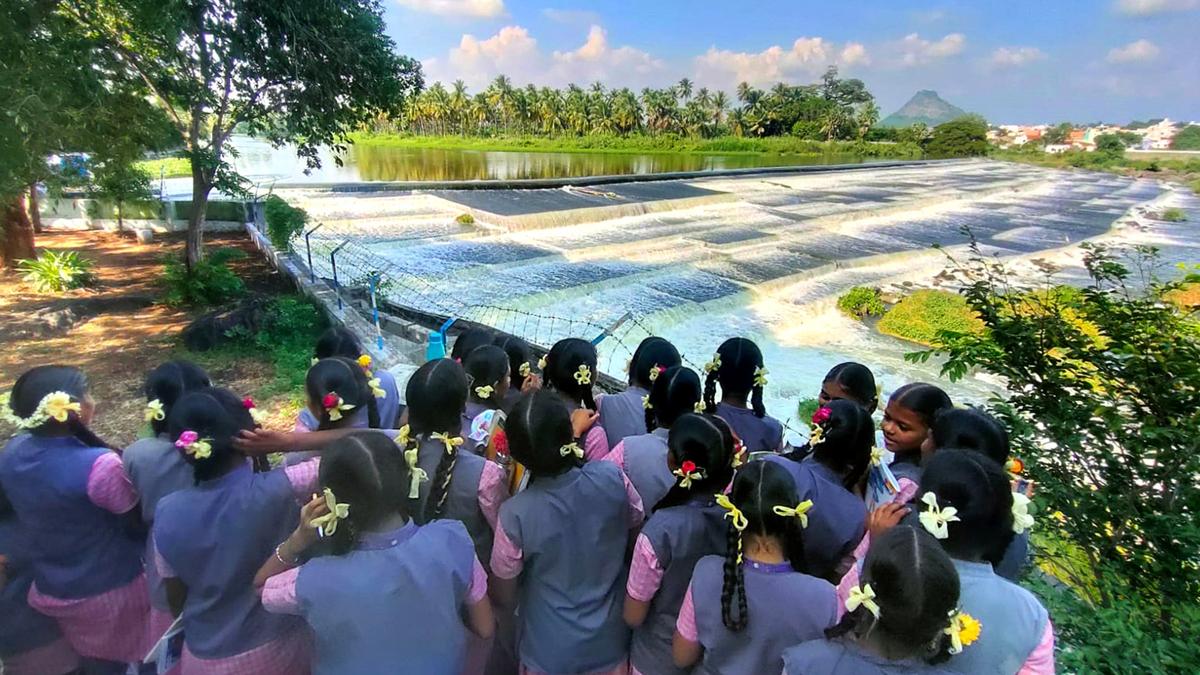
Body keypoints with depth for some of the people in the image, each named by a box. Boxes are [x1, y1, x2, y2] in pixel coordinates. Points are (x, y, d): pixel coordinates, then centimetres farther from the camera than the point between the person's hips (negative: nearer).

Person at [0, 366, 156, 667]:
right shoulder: (99, 465, -33)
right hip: (112, 590, -6)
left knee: (93, 659, 31)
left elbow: (32, 512, 4)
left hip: (51, 590, 6)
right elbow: (139, 519, -19)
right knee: (139, 658, 20)